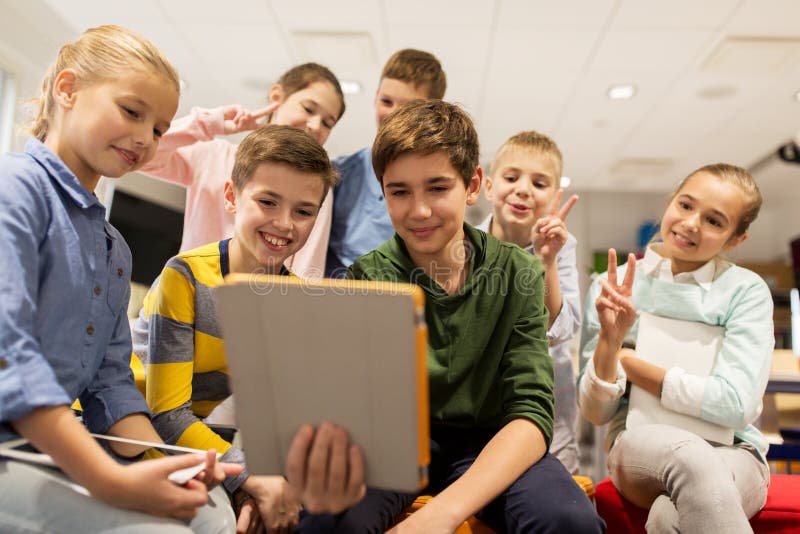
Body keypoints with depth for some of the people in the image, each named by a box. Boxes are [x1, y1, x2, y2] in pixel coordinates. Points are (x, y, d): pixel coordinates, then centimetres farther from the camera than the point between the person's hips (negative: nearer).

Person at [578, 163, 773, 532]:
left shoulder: (746, 291, -1)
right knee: (690, 455, -34)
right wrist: (609, 340, -20)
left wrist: (628, 362, -9)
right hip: (640, 443, 2)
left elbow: (736, 406, -13)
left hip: (730, 452, -1)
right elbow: (595, 413, -2)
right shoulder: (612, 285, 0)